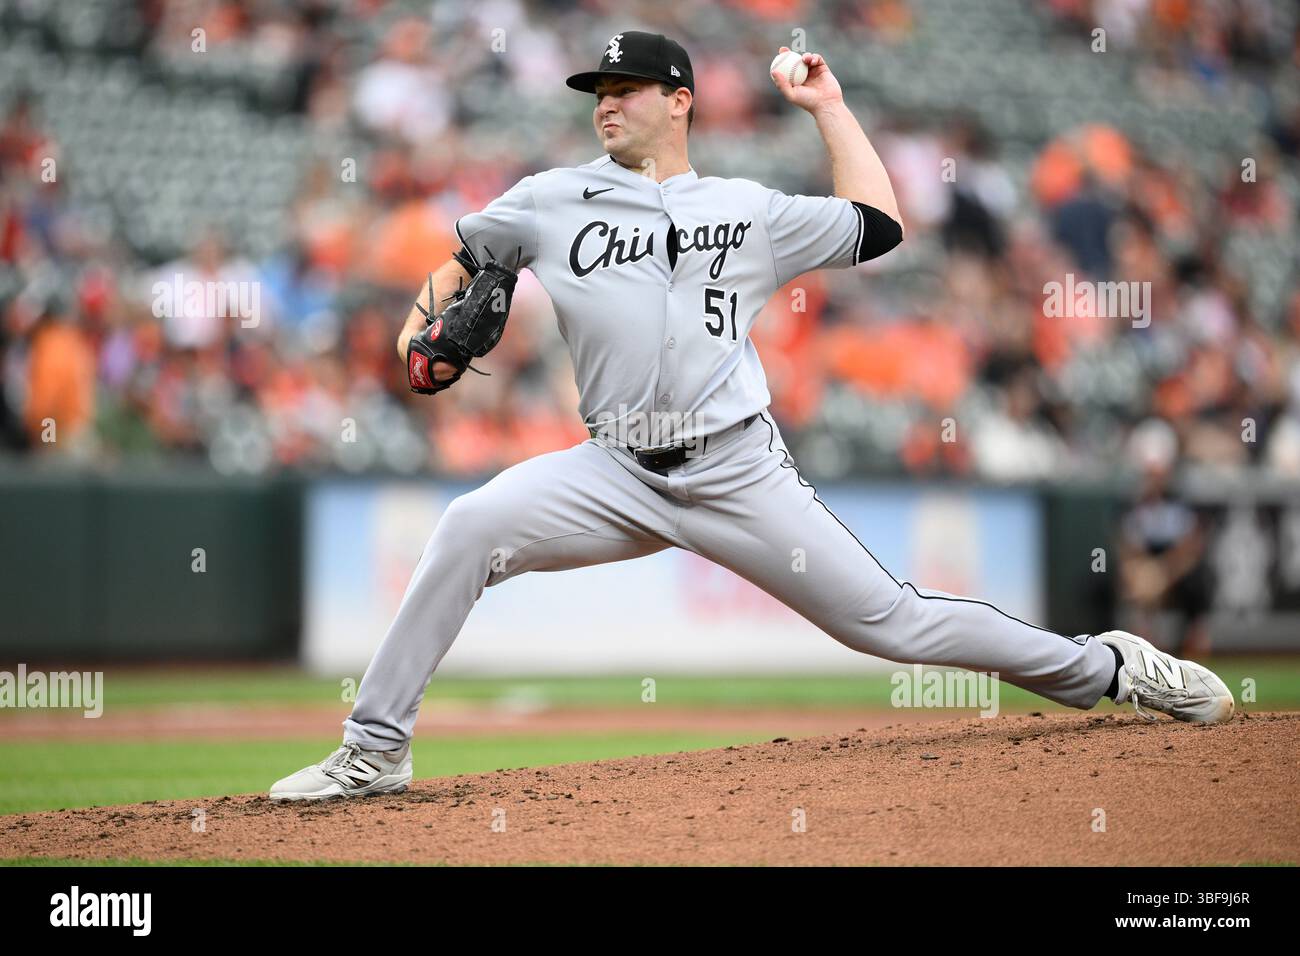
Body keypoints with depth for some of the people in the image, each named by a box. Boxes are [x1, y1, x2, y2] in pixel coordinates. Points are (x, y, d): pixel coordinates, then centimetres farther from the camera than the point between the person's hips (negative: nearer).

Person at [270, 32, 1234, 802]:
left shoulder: (749, 209, 10)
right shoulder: (553, 201, 11)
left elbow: (876, 225, 13)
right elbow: (464, 253, 24)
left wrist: (826, 104, 17)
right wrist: (425, 327, 4)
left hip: (743, 474, -1)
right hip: (620, 476, 1)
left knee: (890, 620, -4)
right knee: (471, 528, -23)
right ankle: (376, 749, -14)